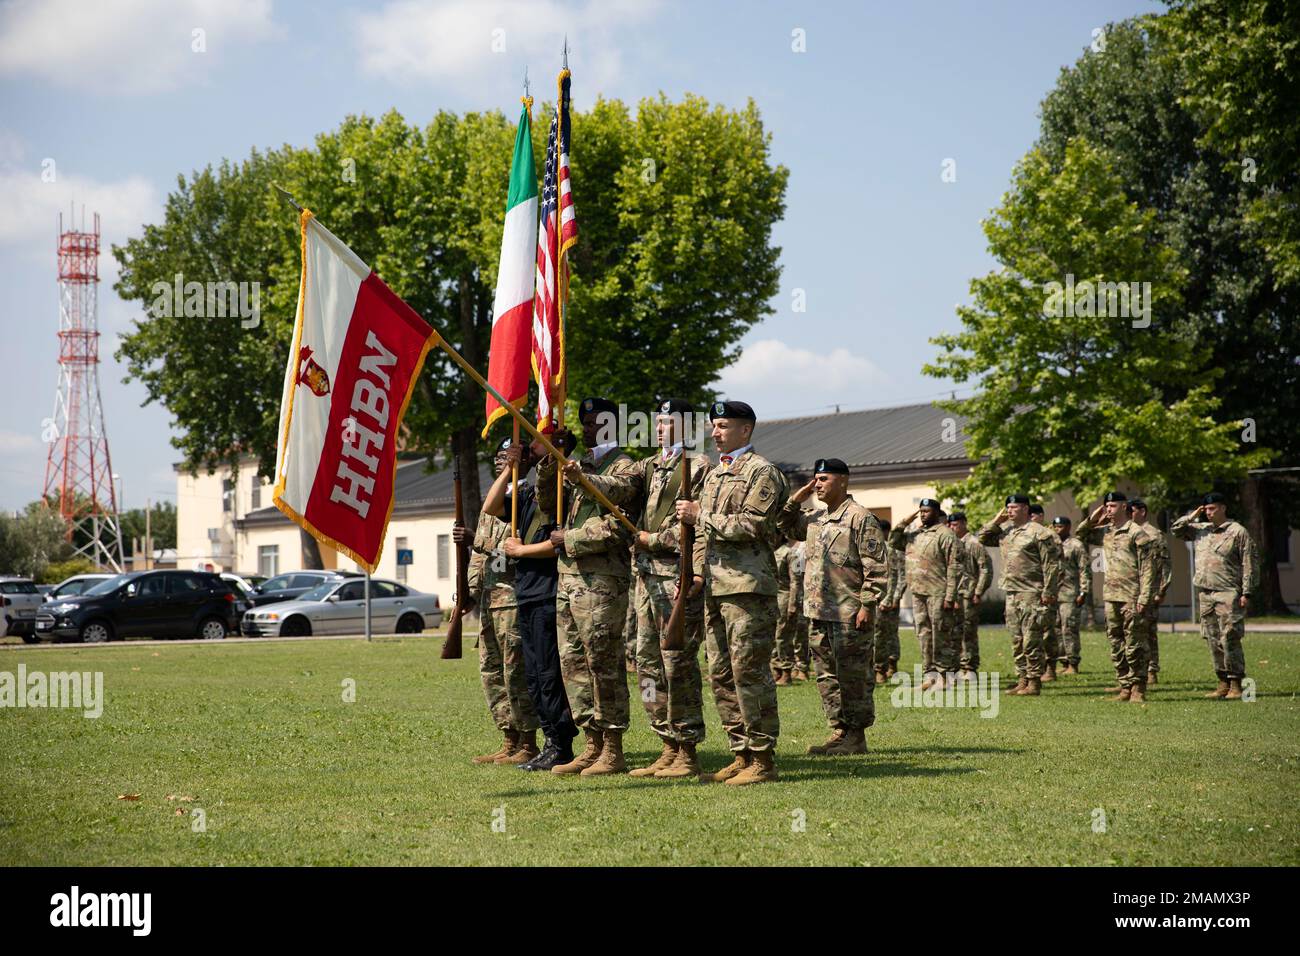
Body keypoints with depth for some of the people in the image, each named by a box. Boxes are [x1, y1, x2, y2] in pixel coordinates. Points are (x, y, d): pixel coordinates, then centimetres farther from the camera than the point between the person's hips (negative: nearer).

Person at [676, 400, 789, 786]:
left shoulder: (762, 472, -5)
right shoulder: (714, 475, 22)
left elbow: (750, 525, -16)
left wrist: (701, 516, -12)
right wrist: (699, 572, 12)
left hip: (748, 586, -9)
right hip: (716, 589, 9)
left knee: (749, 672, -9)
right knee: (721, 674, 9)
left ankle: (763, 759, -4)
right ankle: (742, 755, 15)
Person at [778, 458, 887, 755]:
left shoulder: (861, 518, -8)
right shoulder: (814, 519, 16)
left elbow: (876, 568, -12)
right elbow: (784, 524, 29)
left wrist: (867, 605, -17)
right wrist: (799, 497, 14)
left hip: (848, 616, -8)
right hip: (818, 613, 8)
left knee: (852, 677, -2)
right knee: (827, 677, 11)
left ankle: (857, 737, 5)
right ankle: (839, 732, 18)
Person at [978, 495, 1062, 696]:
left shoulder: (1038, 533, -9)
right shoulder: (1005, 530, 14)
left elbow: (1051, 564, -12)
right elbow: (983, 538, 21)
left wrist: (1048, 592, -16)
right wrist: (996, 521, 7)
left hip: (1031, 594, -8)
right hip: (1011, 594, 8)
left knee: (1031, 640, -7)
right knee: (1017, 640, 11)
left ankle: (1034, 683, -2)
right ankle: (1022, 680, 17)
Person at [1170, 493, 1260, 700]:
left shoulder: (1238, 532, -4)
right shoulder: (1200, 529, 14)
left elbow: (1250, 564, -6)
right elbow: (1175, 530, 22)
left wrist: (1247, 593, -11)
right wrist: (1192, 516, 7)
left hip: (1228, 594, -6)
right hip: (1205, 594, 7)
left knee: (1230, 639, -10)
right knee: (1213, 641, 7)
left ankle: (1236, 685, -7)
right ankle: (1223, 683, 14)